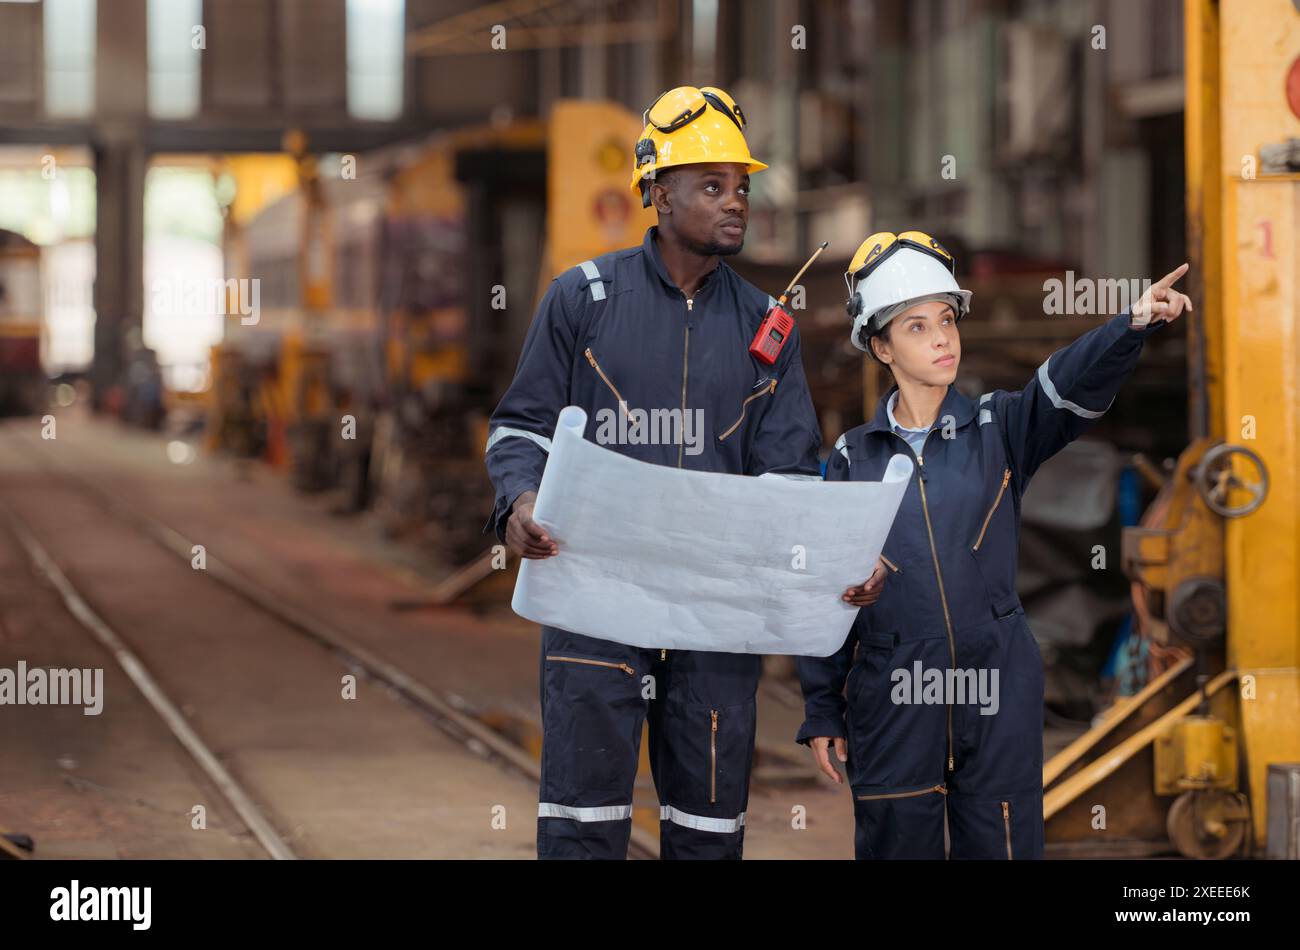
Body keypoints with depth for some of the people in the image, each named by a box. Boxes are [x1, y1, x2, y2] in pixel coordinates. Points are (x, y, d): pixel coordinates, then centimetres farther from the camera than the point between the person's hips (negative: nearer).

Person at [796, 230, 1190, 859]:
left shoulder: (1000, 429, 3)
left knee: (1000, 846, 1)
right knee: (896, 843, 5)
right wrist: (821, 712, 6)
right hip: (891, 700, 0)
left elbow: (1073, 384, -16)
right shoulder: (854, 457, 4)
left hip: (997, 694, 0)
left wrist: (1133, 323, -36)